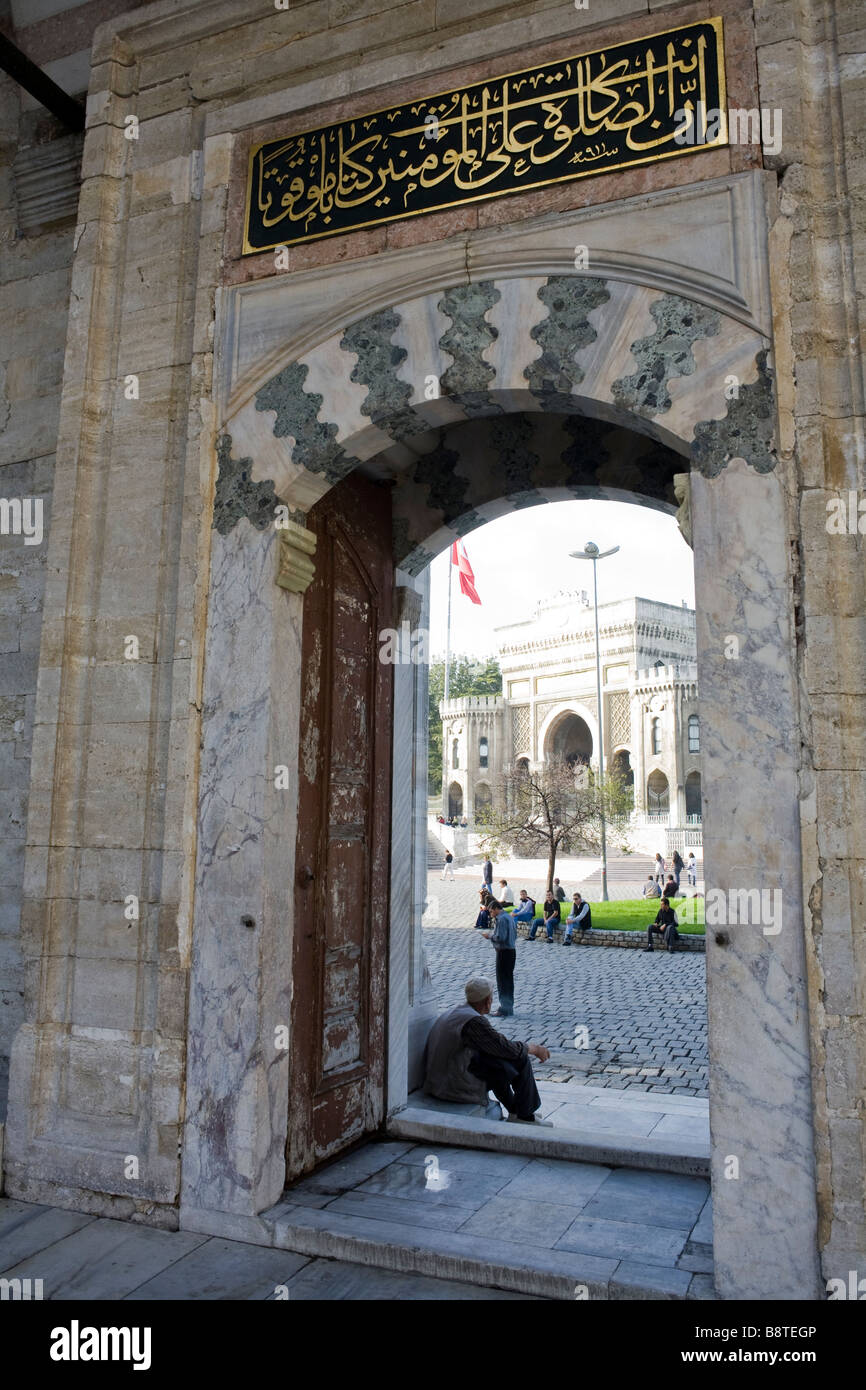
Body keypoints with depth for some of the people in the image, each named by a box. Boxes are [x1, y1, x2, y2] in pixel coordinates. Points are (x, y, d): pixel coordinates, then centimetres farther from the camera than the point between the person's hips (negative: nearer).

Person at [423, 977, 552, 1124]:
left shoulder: (455, 1011, 10)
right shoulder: (474, 1021, -19)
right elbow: (507, 1048, -14)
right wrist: (534, 1048, 4)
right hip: (457, 1088, -9)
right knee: (520, 1060, -2)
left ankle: (515, 1112, 33)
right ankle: (525, 1116, 13)